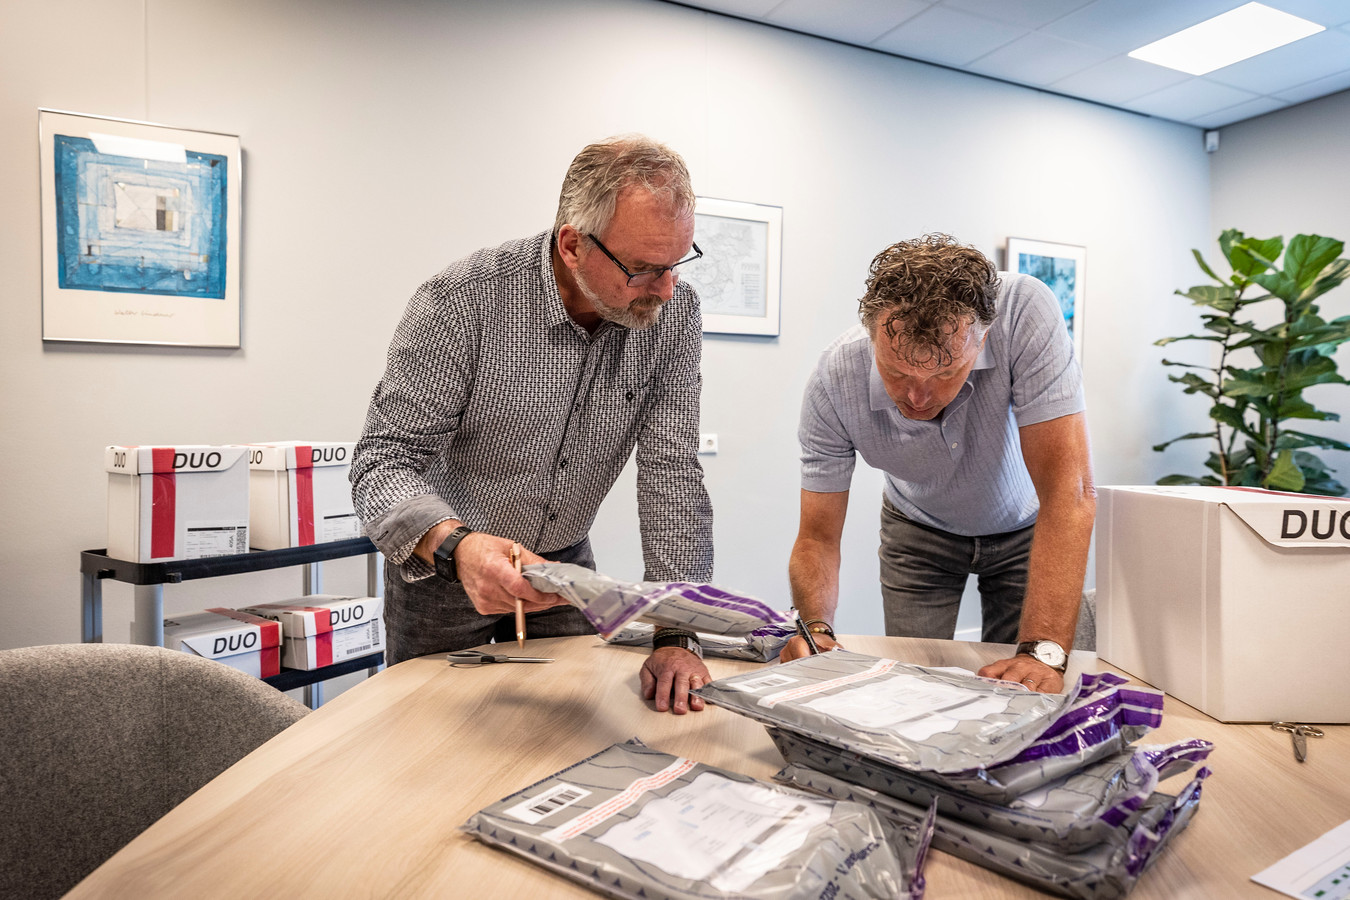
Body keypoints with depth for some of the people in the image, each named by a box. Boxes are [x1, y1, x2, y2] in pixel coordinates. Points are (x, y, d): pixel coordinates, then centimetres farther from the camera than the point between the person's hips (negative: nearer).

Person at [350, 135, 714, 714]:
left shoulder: (674, 313, -15)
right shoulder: (463, 301, -26)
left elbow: (671, 473, -16)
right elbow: (385, 460, -25)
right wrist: (455, 545, -46)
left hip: (566, 561, 3)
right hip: (443, 561, -2)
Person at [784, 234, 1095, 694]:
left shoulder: (1024, 312, -37)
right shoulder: (834, 380, -32)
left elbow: (1068, 489, -40)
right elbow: (818, 536, -24)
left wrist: (1044, 651, -47)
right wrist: (816, 629, -44)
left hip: (1024, 526, 0)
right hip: (920, 530, 1)